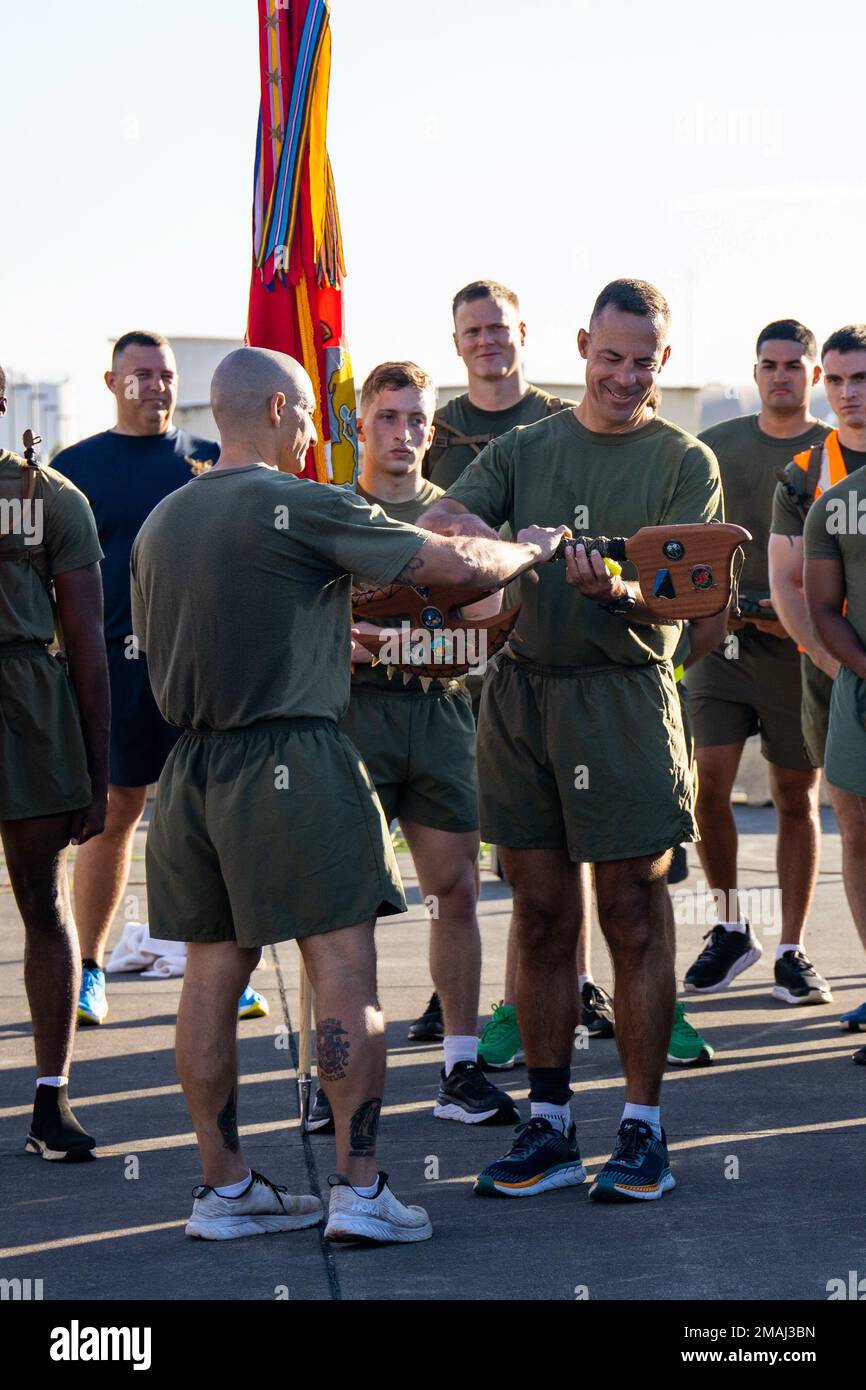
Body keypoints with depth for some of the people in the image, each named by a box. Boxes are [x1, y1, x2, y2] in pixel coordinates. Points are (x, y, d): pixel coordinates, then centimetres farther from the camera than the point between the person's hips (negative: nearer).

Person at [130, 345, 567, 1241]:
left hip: (191, 765, 7)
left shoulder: (158, 524, 11)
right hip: (293, 761, -7)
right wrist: (534, 548, 10)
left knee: (212, 972, 9)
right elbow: (457, 565, -11)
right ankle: (359, 1188, -5)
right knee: (344, 969, -3)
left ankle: (223, 1185, 14)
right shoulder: (304, 508, -9)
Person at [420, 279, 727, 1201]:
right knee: (540, 919, 7)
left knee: (635, 920, 0)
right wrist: (464, 529, -25)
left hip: (624, 698, -3)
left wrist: (618, 593, -29)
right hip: (519, 696, 3)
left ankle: (642, 1127, 9)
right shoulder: (523, 450, 13)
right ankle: (548, 1128, 15)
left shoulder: (684, 463, 4)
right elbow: (434, 522, 0)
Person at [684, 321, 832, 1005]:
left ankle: (792, 950, 12)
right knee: (708, 782, -8)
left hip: (798, 644, -1)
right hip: (720, 637, 1)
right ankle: (732, 927, 11)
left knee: (797, 798, 3)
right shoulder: (716, 445, 10)